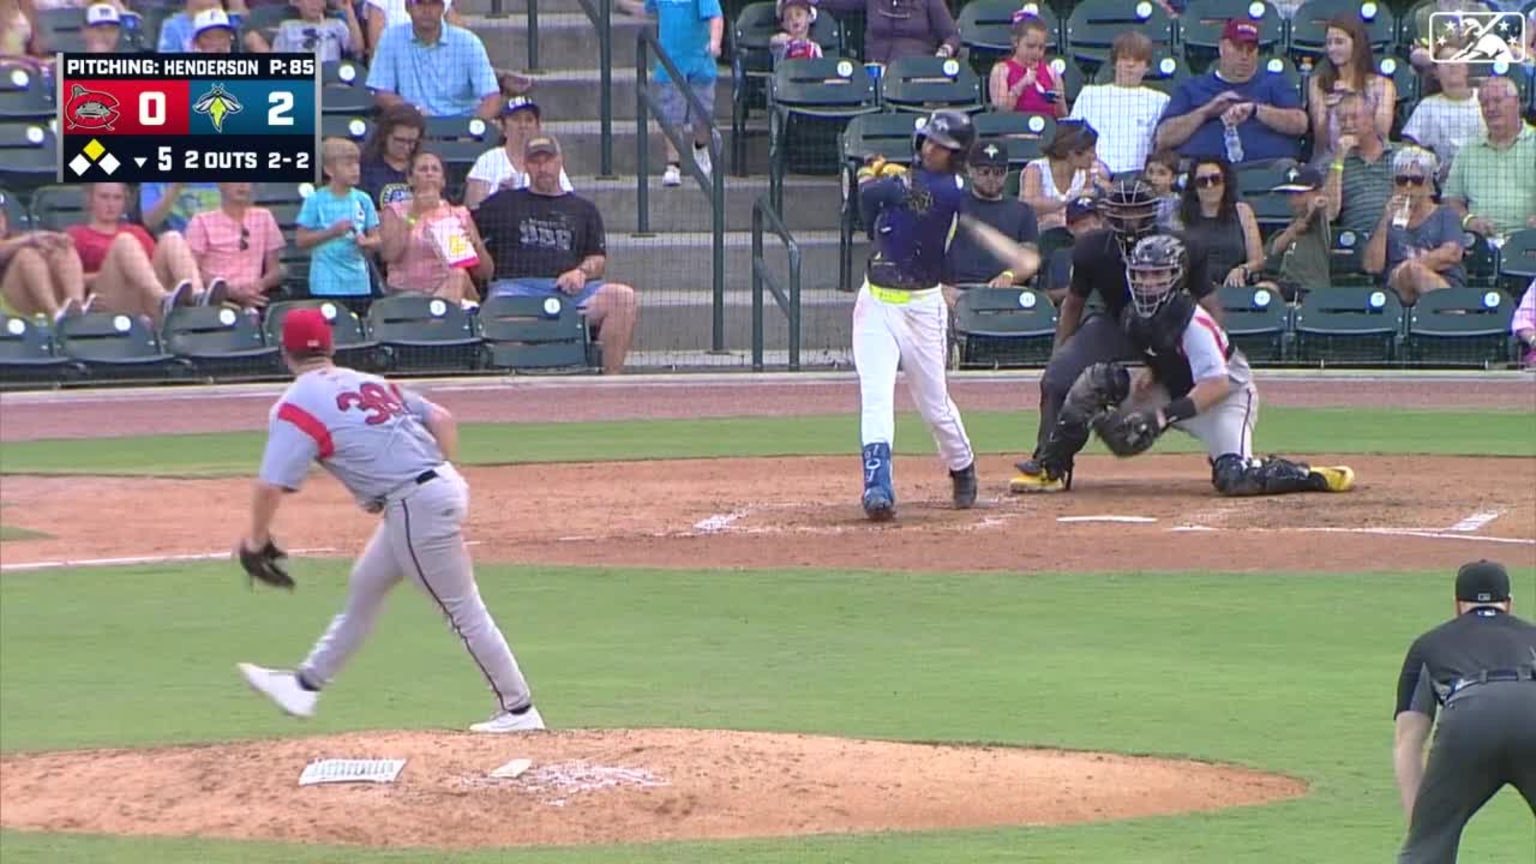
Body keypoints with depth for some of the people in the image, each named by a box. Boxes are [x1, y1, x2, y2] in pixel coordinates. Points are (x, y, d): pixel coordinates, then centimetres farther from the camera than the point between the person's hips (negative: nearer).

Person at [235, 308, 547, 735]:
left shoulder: (297, 405, -7)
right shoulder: (370, 383, 17)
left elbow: (271, 486, -15)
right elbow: (442, 419, 14)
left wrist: (256, 540, -1)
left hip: (415, 505, -9)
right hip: (443, 484, 9)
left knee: (464, 609, 0)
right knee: (364, 589, 21)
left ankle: (518, 710, 6)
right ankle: (306, 683, 32)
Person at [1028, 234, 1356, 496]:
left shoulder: (1193, 321, -28)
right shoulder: (1132, 316, -4)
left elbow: (1217, 385, -34)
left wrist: (1162, 417, -41)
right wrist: (1147, 374, -10)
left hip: (1227, 395, -7)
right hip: (1173, 392, 7)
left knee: (1234, 479, -31)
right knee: (1095, 382, -10)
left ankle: (1311, 477, -9)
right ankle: (1050, 467, -1)